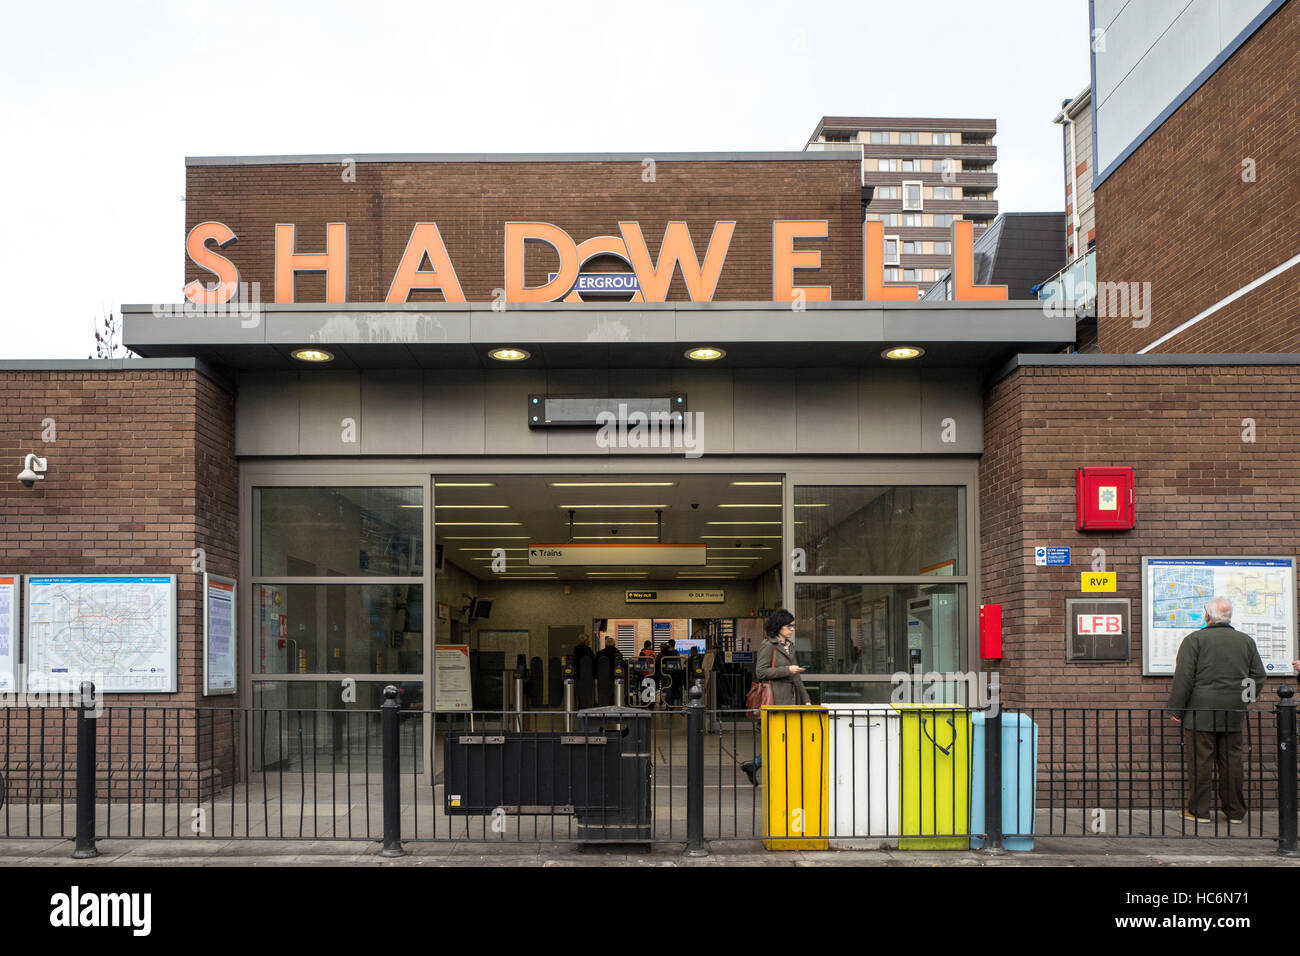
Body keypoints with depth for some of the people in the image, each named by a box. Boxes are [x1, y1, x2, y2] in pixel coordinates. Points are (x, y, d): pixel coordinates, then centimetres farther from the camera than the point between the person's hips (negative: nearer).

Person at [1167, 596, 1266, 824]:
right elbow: (1259, 676, 14)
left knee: (1201, 762, -1)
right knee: (1232, 762, 10)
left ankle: (1199, 811, 3)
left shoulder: (1194, 640, -6)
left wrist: (1176, 709, -4)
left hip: (1201, 714, -4)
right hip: (1234, 716, 4)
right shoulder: (1246, 641, 9)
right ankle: (1235, 811, 15)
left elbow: (1184, 678, -10)